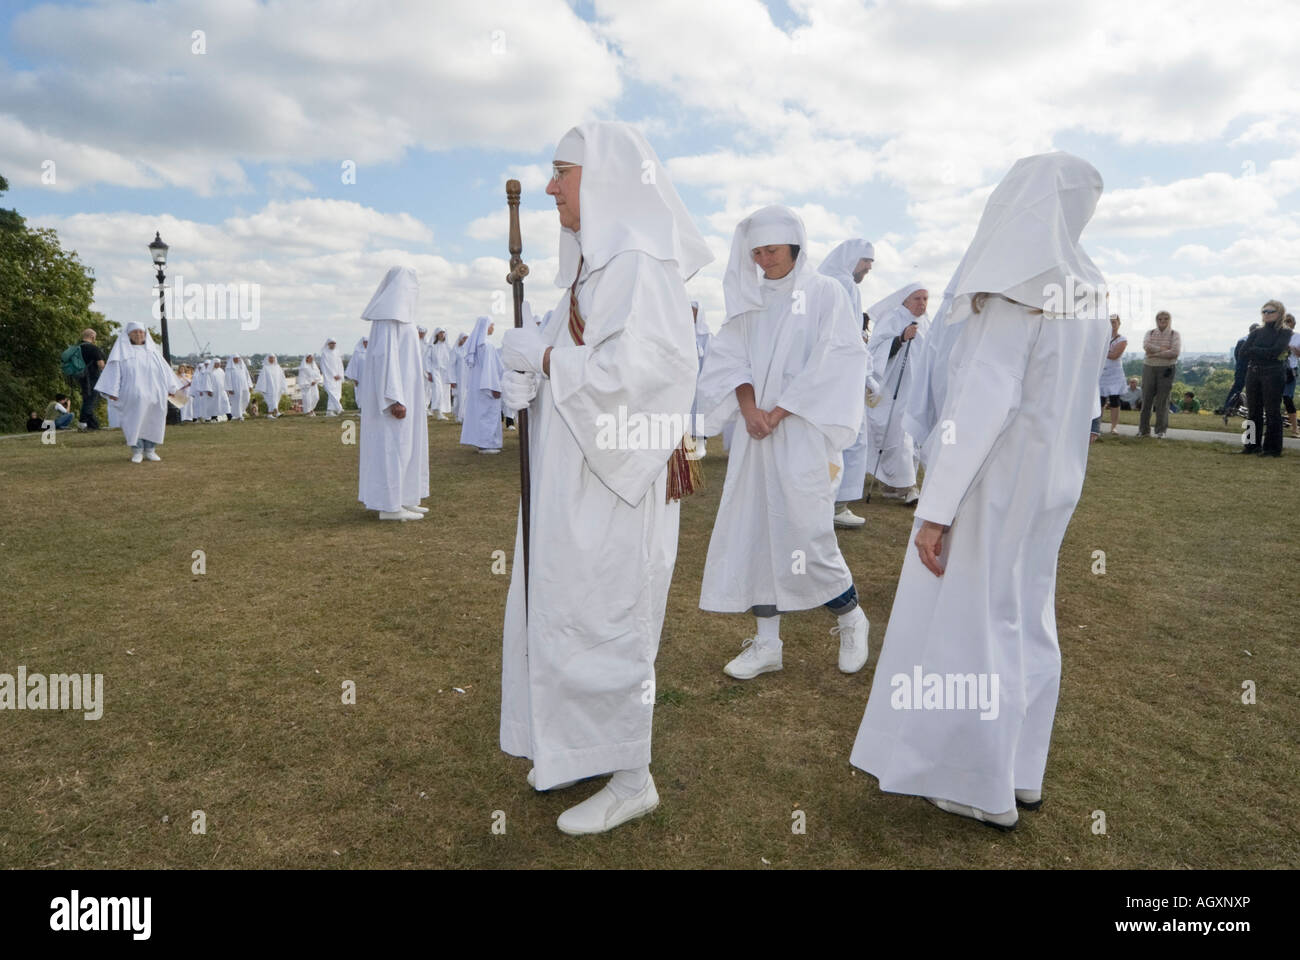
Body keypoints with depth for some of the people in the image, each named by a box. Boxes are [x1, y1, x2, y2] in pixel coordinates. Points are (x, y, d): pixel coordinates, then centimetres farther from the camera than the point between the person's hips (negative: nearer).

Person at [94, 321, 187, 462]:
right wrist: (112, 391, -9)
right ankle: (137, 451, 6)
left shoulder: (151, 350, 13)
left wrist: (171, 388, 6)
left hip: (154, 395, 2)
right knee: (135, 422, -3)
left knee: (152, 422, 3)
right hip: (132, 396, -2)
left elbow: (164, 370, 13)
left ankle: (150, 450, 14)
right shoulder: (122, 350, 5)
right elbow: (114, 370, 0)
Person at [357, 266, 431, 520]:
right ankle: (389, 506, -2)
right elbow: (385, 355, -21)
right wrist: (395, 399, -25)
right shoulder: (390, 313, -14)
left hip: (401, 390, 10)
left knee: (403, 444, 13)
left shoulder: (396, 312, 16)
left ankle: (402, 500, 19)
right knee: (393, 444, -7)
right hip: (396, 391, -10)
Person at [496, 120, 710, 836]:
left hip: (611, 478, -10)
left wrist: (544, 357, -15)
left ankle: (631, 779, 17)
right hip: (572, 477, 10)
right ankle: (584, 749, 34)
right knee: (561, 611, 16)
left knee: (599, 621, -1)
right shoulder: (594, 261, 15)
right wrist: (529, 352, -1)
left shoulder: (639, 263, -15)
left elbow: (636, 370, -26)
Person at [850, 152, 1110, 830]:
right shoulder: (1085, 292, 8)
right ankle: (1022, 773, 28)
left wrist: (936, 507, -23)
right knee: (1027, 621, 15)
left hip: (991, 484, -8)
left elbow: (985, 401, -24)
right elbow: (1080, 403, 11)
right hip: (1049, 482, 8)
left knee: (969, 624, 3)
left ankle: (983, 788, 15)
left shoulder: (1016, 289, -17)